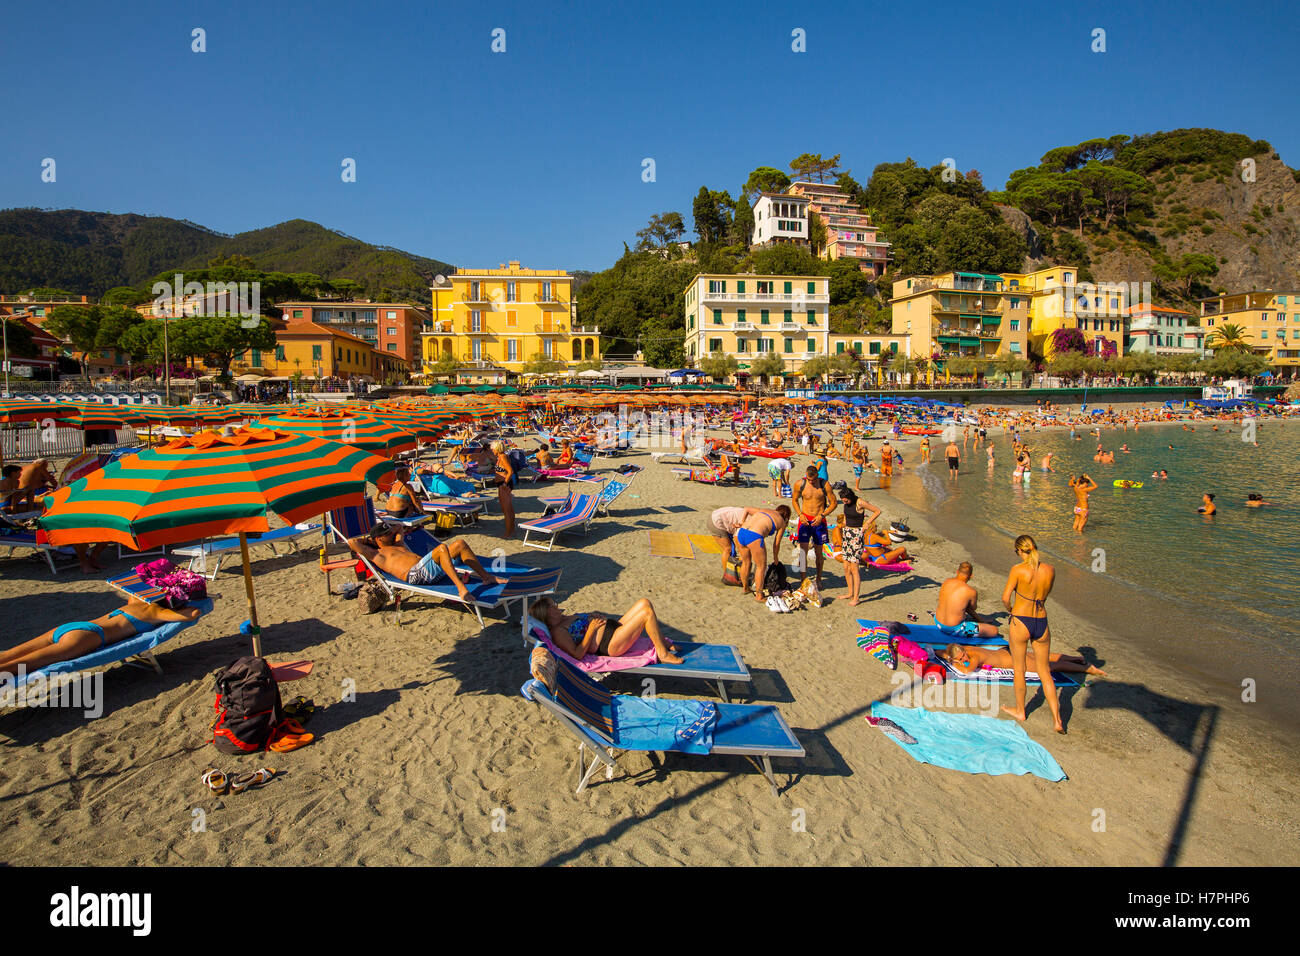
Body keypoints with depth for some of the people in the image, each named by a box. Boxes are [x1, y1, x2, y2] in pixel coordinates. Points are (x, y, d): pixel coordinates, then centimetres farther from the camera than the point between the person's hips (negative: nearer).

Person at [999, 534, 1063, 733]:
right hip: (1042, 625, 4)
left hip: (1020, 622, -4)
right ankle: (1057, 720, 11)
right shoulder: (1050, 570, -2)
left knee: (1018, 669, 15)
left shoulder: (1018, 570, -15)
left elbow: (1005, 598, -10)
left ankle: (1020, 711, 30)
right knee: (1044, 672, 15)